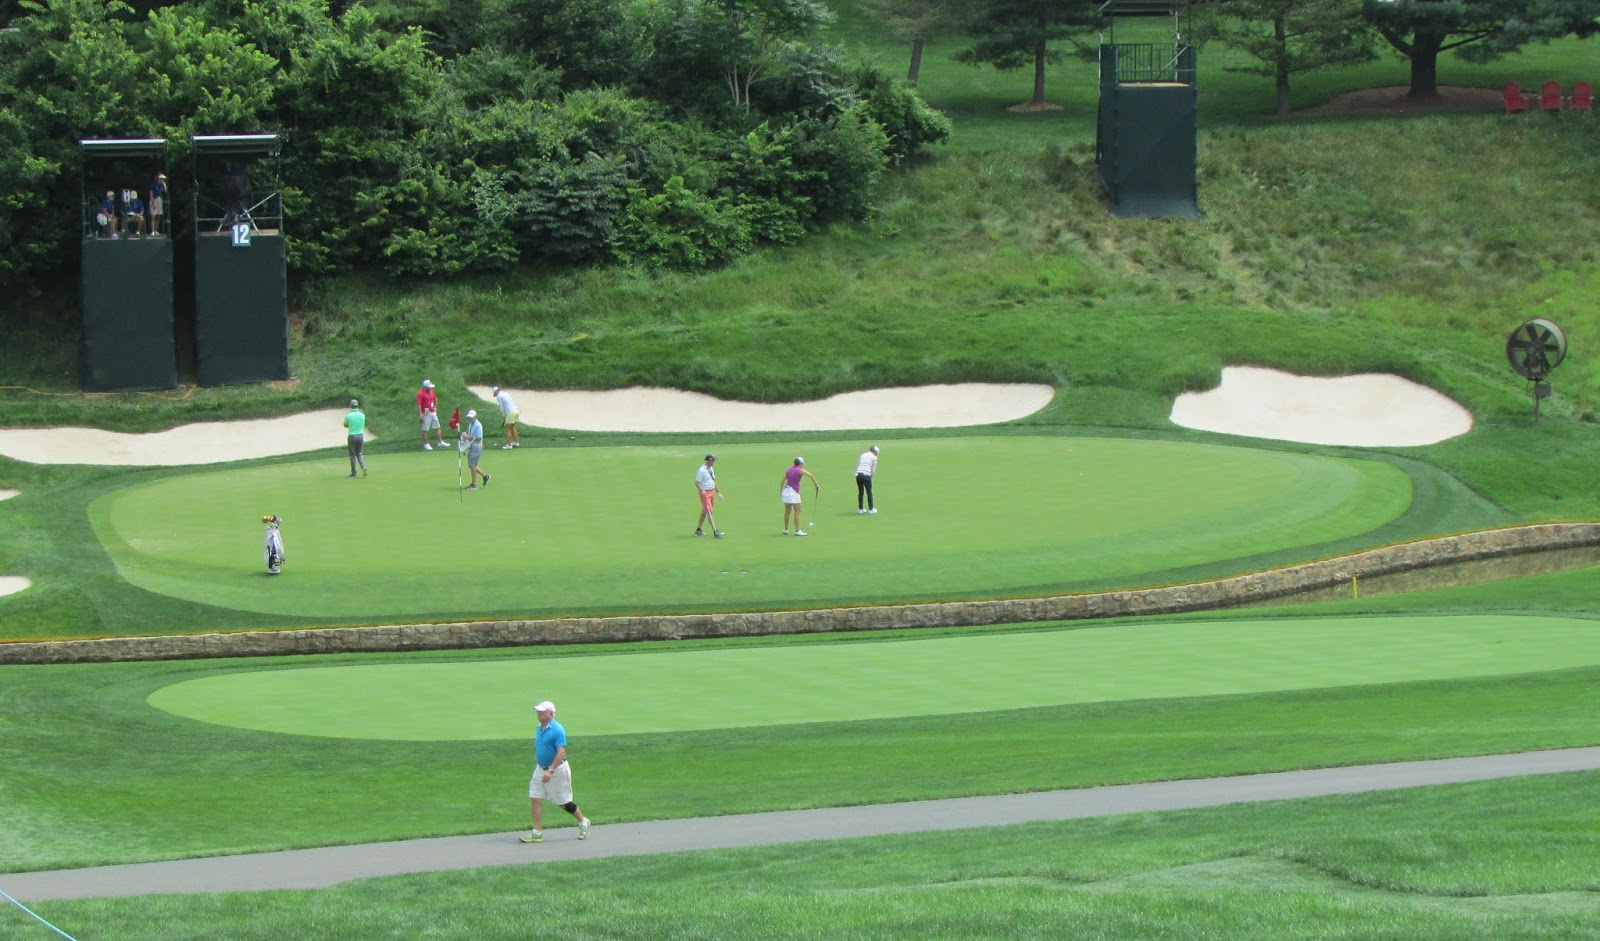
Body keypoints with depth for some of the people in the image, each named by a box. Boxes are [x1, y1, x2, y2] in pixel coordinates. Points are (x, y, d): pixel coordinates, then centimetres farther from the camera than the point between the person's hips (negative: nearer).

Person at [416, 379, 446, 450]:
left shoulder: (431, 391, 10)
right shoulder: (420, 393, -14)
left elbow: (435, 399, 27)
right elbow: (419, 404, -18)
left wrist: (435, 408, 17)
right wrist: (420, 415, -22)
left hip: (433, 412, 8)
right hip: (426, 414, -8)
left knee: (437, 427, 11)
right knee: (425, 429, -1)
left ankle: (440, 442, 18)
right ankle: (426, 444, 5)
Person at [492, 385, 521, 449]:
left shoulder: (498, 396, -3)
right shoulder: (506, 393, 19)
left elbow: (502, 408, -5)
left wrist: (503, 416, 8)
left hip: (510, 412, -8)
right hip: (516, 410, 8)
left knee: (508, 429, 1)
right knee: (512, 427, 23)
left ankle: (509, 445, 0)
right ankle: (516, 442, 30)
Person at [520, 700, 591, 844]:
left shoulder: (557, 730, -19)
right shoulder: (539, 729, 7)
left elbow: (561, 752, -23)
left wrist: (551, 771, -29)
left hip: (557, 769, -8)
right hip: (541, 769, 8)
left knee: (564, 802, 4)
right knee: (535, 799, -1)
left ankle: (582, 822, 27)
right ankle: (537, 833, 1)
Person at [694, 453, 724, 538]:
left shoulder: (711, 468, 11)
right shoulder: (702, 470, -17)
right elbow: (697, 483, -20)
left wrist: (718, 491, 19)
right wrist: (702, 491, -36)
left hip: (711, 492, 10)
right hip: (705, 493, -10)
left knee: (704, 511, 15)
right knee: (709, 511, -13)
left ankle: (698, 530, 25)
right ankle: (715, 531, -19)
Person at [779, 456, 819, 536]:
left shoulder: (789, 470, 10)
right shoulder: (800, 470, -7)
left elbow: (783, 481, 7)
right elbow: (810, 475, -20)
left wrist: (781, 492, 12)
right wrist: (816, 484, -11)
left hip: (786, 491, 6)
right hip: (794, 493, -6)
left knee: (787, 511, 14)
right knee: (798, 512, -1)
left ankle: (786, 529, 21)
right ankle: (797, 531, -4)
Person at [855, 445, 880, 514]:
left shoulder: (863, 455, 19)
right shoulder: (874, 457, 4)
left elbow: (857, 465, 17)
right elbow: (873, 470, 3)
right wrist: (871, 475, 18)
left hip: (858, 474, 4)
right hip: (866, 475, -4)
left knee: (860, 492, 16)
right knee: (869, 492, 8)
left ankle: (860, 508, 21)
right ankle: (871, 509, 12)